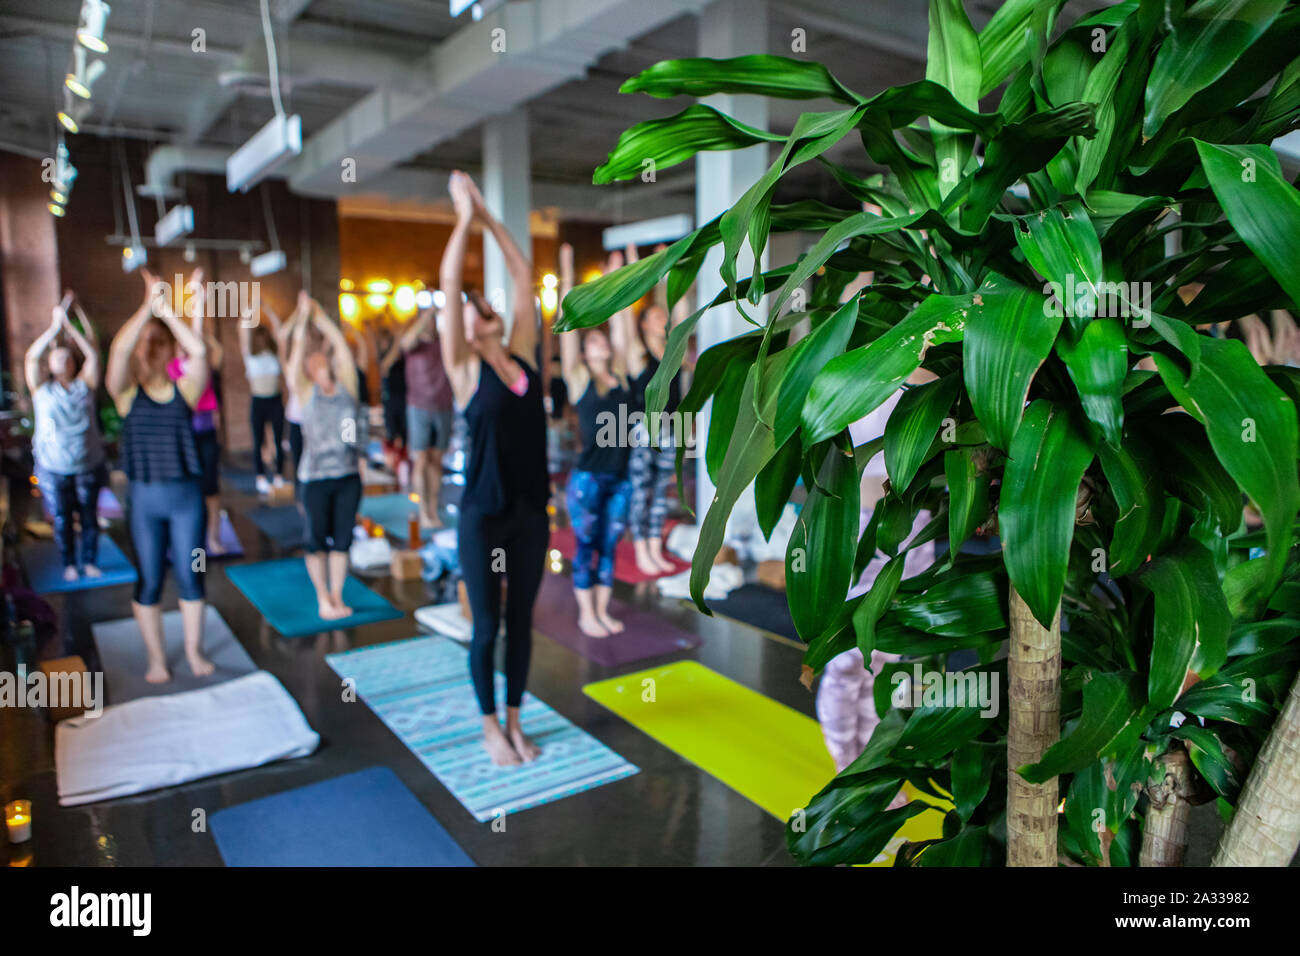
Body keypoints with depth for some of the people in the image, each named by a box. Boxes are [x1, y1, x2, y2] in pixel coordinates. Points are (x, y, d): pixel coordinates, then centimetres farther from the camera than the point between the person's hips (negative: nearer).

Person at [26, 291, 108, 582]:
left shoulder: (84, 386, 3)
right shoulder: (42, 389, 2)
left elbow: (93, 354, -6)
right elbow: (31, 357, -10)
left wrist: (69, 325, -9)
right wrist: (55, 326, -11)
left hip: (88, 466, 1)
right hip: (54, 469, 0)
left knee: (89, 517, 8)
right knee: (62, 520, 7)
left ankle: (90, 561, 23)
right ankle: (69, 564, 21)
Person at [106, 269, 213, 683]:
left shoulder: (185, 389, 1)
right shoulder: (126, 392, -2)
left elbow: (199, 350, -17)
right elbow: (118, 348, -21)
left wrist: (168, 312, -17)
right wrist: (149, 306, -21)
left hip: (187, 495, 1)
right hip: (144, 498, -1)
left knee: (190, 576, 9)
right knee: (149, 581, 8)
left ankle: (194, 651, 26)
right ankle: (156, 657, 24)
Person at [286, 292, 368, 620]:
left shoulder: (347, 385, 6)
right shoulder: (305, 391, 0)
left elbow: (341, 344, 2)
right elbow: (297, 350, -5)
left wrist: (319, 314, 4)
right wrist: (304, 315, -2)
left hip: (349, 475, 2)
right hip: (315, 478, -2)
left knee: (342, 539, 9)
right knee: (318, 540, 6)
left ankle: (337, 596, 22)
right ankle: (323, 598, 20)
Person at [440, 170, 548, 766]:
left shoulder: (523, 355, 6)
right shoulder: (465, 369, -5)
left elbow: (525, 277, 7)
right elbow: (450, 282, -11)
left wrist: (491, 217, 9)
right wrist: (466, 215, -5)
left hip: (531, 514, 4)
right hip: (483, 518, -4)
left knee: (521, 621, 14)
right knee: (487, 626, 8)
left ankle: (515, 720, 31)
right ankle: (490, 727, 26)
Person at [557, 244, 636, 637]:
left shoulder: (620, 375, 8)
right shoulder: (578, 377, -3)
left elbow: (620, 325, 10)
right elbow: (569, 323, -6)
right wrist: (567, 273, -8)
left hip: (620, 478, 5)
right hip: (587, 479, -4)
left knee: (609, 547, 13)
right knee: (586, 547, 7)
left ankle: (603, 611, 26)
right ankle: (586, 615, 19)